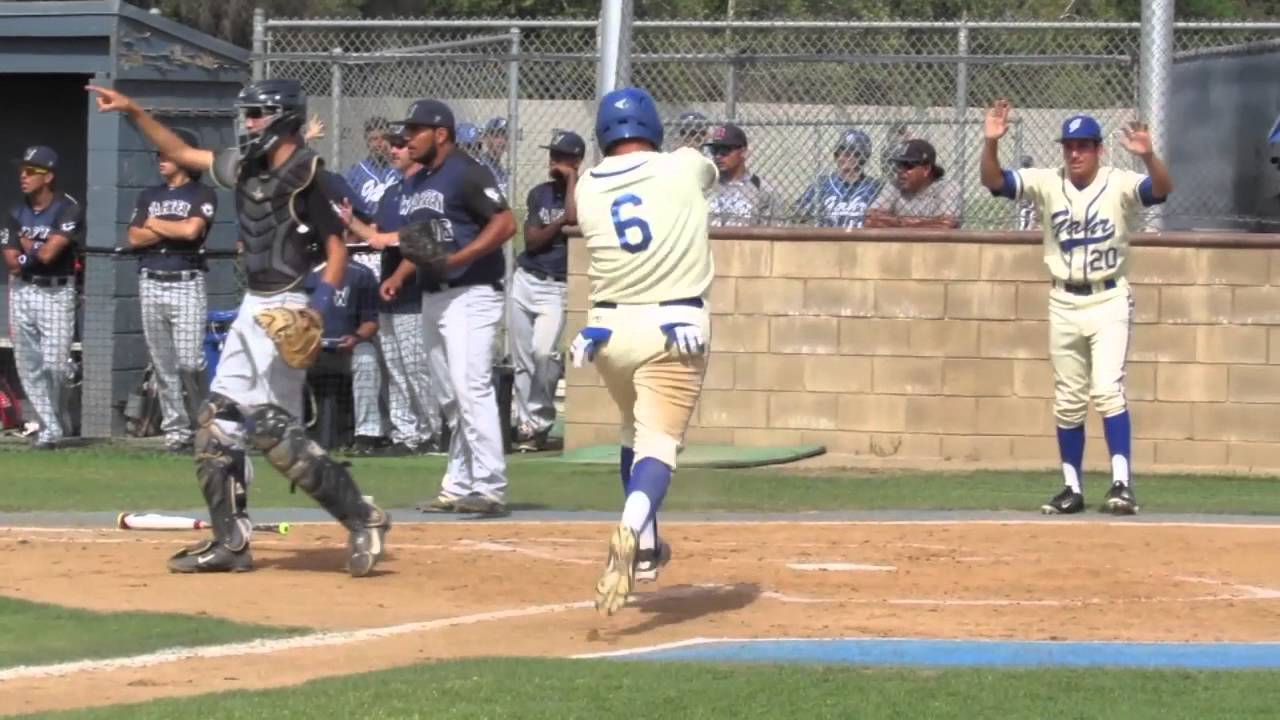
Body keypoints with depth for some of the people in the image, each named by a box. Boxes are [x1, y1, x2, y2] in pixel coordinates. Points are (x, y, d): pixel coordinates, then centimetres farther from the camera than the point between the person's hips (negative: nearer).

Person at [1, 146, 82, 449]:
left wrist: (28, 246, -2)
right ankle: (50, 427, 14)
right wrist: (39, 251, -7)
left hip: (56, 293, -5)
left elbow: (48, 253, -19)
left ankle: (53, 427, 7)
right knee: (28, 365, 5)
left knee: (54, 364, -10)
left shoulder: (68, 210, -10)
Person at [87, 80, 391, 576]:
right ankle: (230, 543, 13)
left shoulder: (307, 175, -14)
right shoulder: (246, 167, 11)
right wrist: (133, 112, 16)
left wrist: (318, 304, -29)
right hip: (253, 307, 10)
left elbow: (337, 248, -16)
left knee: (273, 428, -16)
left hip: (286, 310, -10)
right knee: (217, 422, 9)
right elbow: (182, 153, 22)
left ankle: (362, 519, -11)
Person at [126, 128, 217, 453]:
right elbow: (134, 238, 6)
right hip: (151, 284, 5)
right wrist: (175, 229, -4)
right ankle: (176, 429, 4)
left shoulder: (202, 195, 2)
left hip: (187, 284, -5)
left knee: (189, 362, -14)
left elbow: (192, 230, -15)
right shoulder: (149, 196, 17)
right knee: (164, 365, 2)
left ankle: (201, 424, 1)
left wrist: (155, 224, 0)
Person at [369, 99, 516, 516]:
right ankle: (459, 486, 16)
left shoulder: (466, 173, -10)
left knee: (471, 388, -16)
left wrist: (455, 259, -24)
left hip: (469, 296, -10)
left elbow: (505, 224, -18)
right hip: (432, 296, 10)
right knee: (450, 397, 12)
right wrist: (398, 276, 9)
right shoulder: (413, 184, 17)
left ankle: (490, 488, -18)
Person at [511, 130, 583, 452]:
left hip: (556, 287, -5)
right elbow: (531, 239, 0)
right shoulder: (539, 194, 10)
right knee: (523, 360, 5)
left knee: (543, 351, -22)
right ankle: (525, 423, 14)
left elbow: (574, 217, -24)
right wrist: (558, 224, -14)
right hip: (525, 281, 5)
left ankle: (540, 422, -9)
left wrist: (571, 178, -12)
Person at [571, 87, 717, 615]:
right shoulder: (683, 169, 1)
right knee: (658, 442, -9)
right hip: (675, 329, -3)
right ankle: (632, 531, -36)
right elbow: (711, 170, 23)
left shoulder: (587, 189, 3)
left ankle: (644, 548, 31)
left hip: (608, 330, 3)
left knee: (636, 428, 26)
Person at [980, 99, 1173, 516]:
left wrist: (1148, 156, -47)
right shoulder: (1047, 184, -1)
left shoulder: (1120, 184, -10)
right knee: (1067, 401, 10)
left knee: (1107, 390, -16)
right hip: (1064, 303, 4)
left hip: (1109, 300, -4)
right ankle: (1072, 488, 18)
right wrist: (991, 142, -27)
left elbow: (1162, 188, -28)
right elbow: (994, 181, -9)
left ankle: (1122, 484, -15)